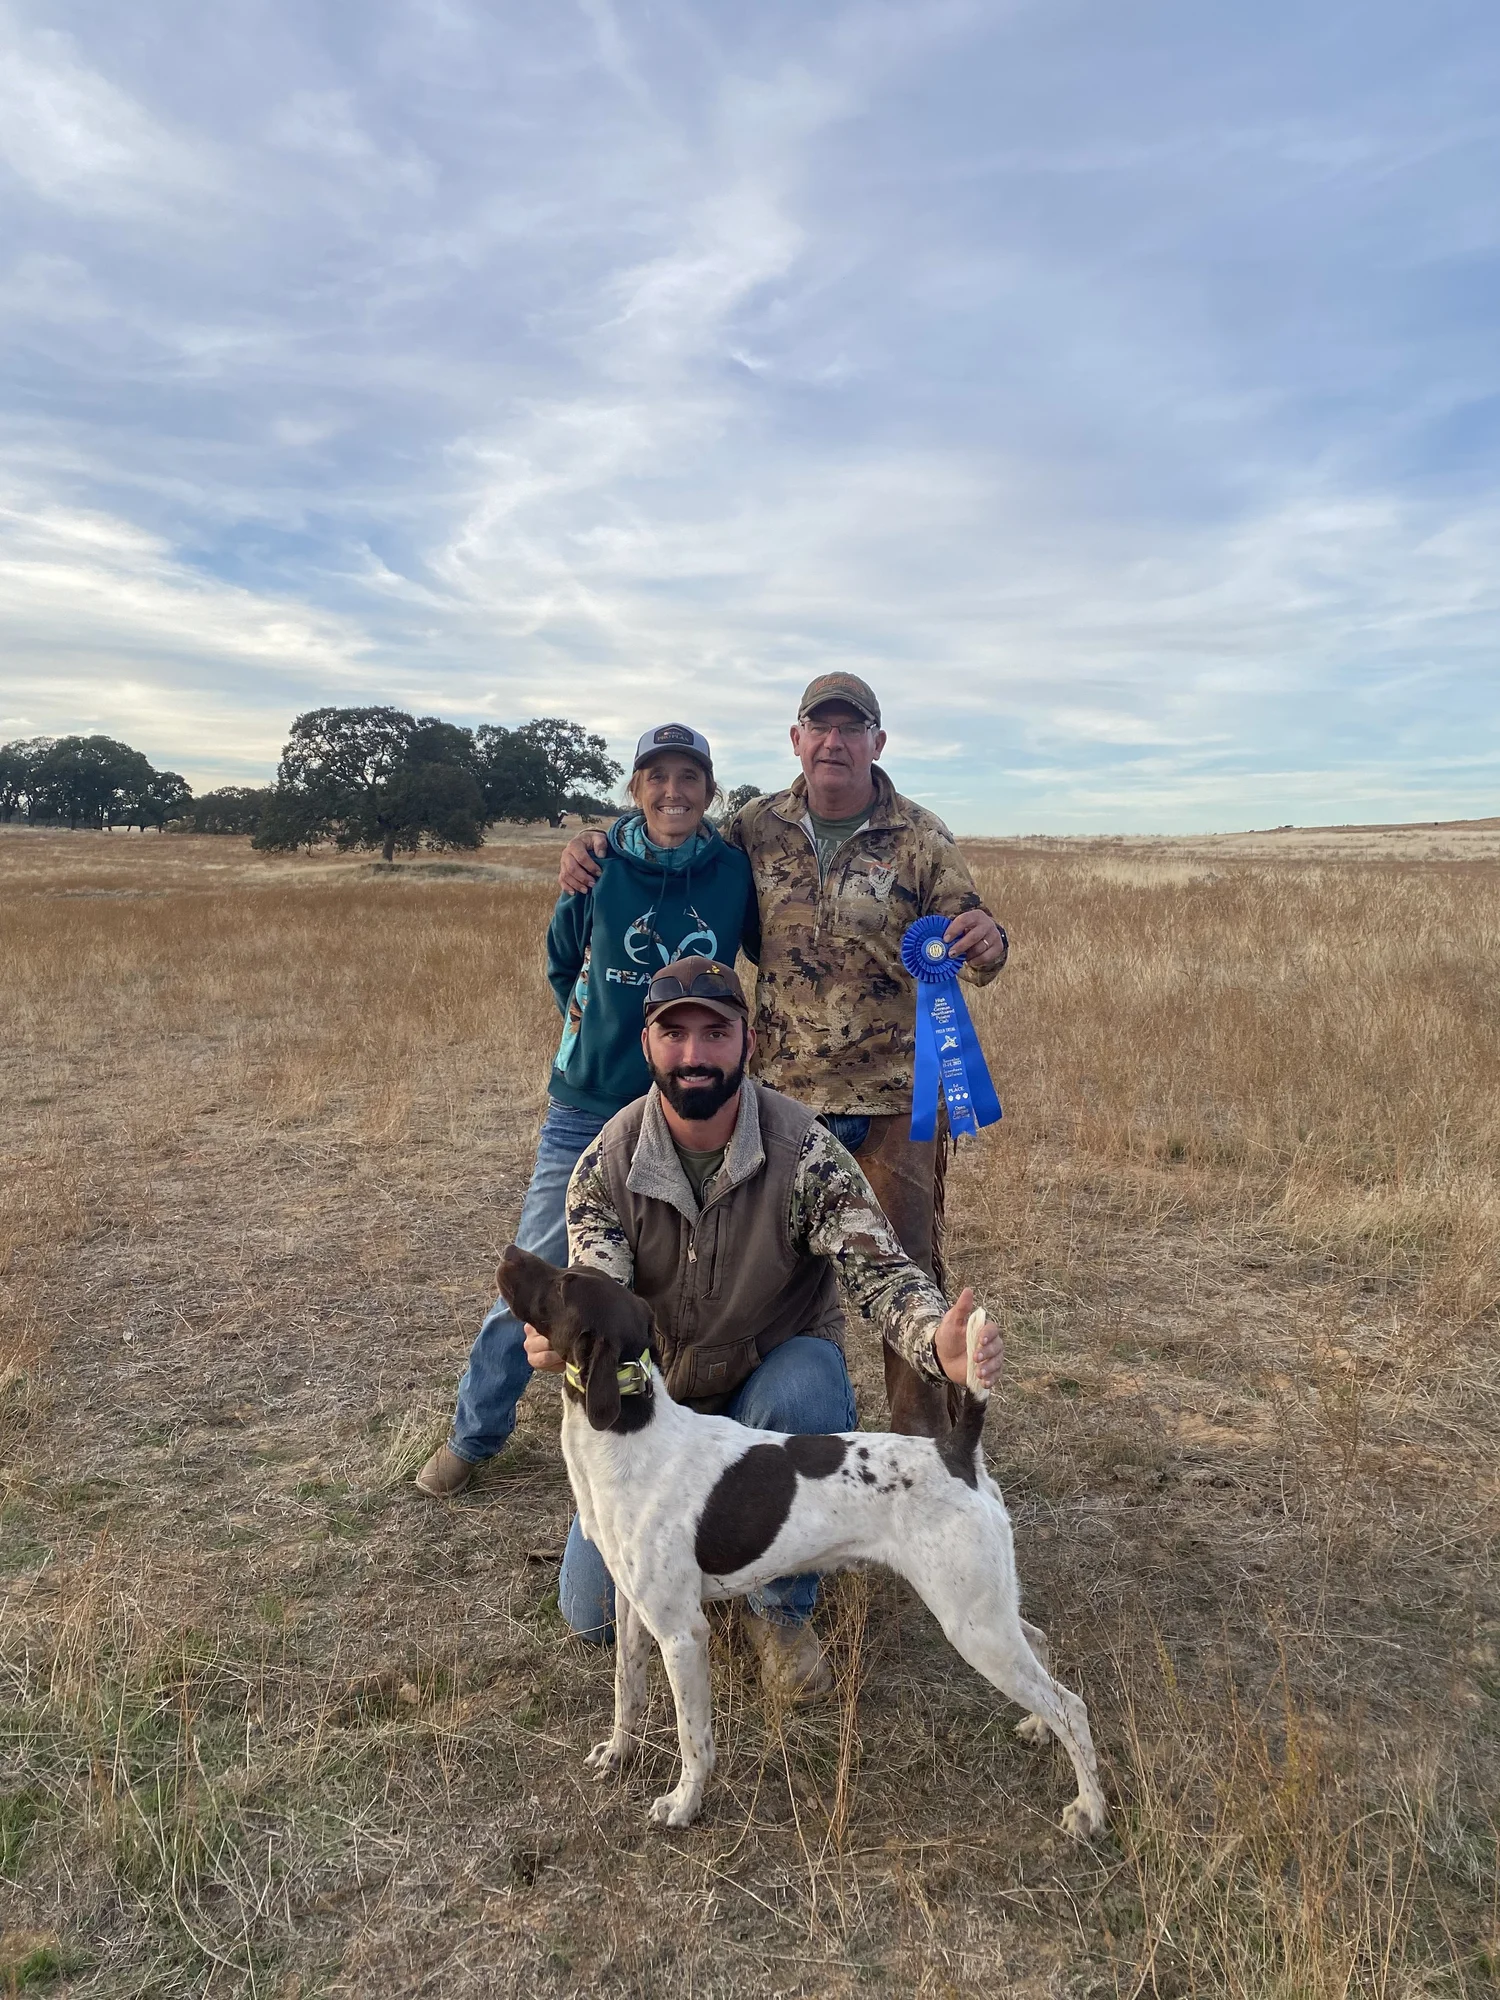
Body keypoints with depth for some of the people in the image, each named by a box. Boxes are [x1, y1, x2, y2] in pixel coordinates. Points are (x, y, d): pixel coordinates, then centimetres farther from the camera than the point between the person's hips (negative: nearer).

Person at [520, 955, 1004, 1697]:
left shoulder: (802, 1150, -23)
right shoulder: (606, 1163, -17)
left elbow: (877, 1271, -29)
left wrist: (939, 1343, -52)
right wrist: (560, 1337, -48)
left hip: (776, 1371, -2)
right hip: (657, 1393, 2)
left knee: (805, 1388, -39)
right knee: (592, 1613, -1)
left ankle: (781, 1608, -12)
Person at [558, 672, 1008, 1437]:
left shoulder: (920, 838, -4)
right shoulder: (759, 828, 3)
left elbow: (964, 939, -3)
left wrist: (985, 943, -29)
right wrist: (595, 850, 2)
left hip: (894, 1096, -3)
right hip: (785, 1093, 3)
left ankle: (923, 1442, 22)